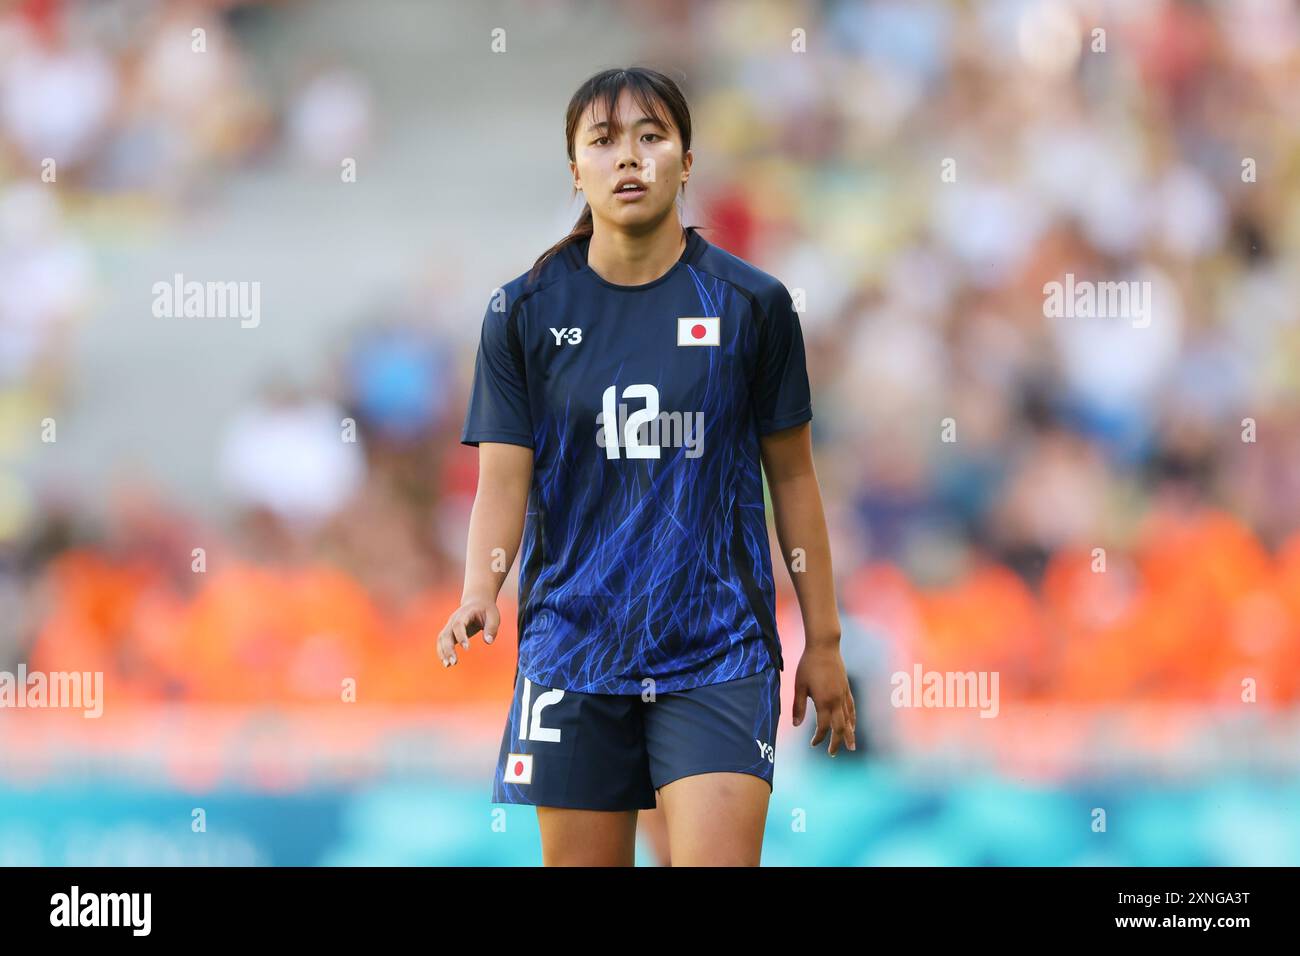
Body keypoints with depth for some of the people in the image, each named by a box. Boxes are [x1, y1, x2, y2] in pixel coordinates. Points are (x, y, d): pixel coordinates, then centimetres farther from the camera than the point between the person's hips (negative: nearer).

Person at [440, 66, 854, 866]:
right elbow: (502, 482, -1)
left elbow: (792, 475, 8)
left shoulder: (753, 304, 1)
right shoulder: (524, 312, 2)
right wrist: (479, 595, -21)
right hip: (573, 644, 1)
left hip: (718, 650, -1)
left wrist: (824, 641, 10)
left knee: (717, 861, -15)